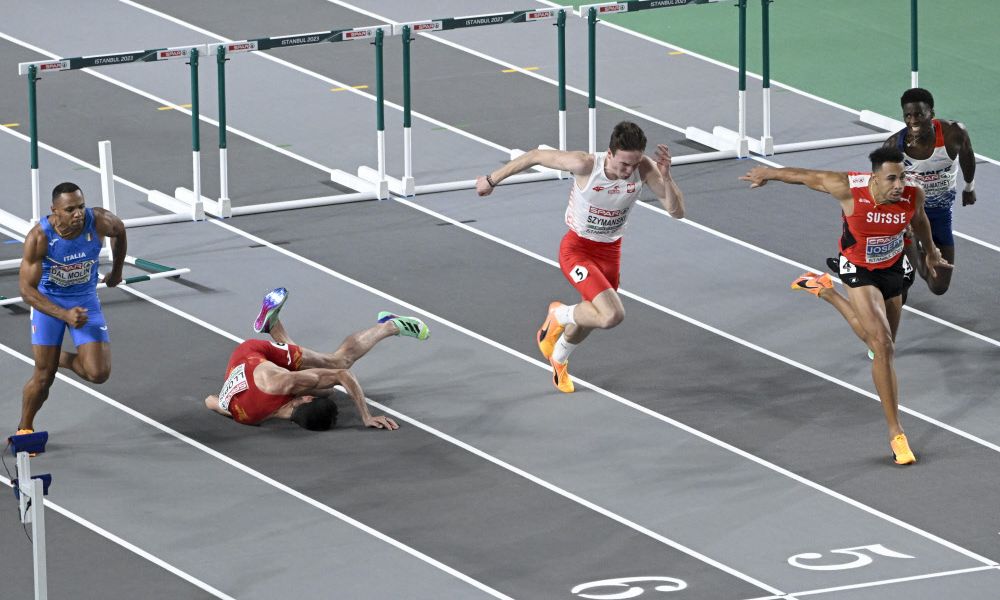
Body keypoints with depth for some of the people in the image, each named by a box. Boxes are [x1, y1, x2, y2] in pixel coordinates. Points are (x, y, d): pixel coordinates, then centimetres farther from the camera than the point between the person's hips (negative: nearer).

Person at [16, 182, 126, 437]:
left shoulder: (100, 222, -23)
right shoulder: (39, 237, -29)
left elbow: (120, 231, 4)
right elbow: (27, 290, -26)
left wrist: (116, 271, 18)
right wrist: (65, 315, -38)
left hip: (86, 299, 2)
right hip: (48, 300, -2)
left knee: (98, 373, -11)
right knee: (43, 376, -1)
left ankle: (64, 359, 23)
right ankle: (24, 429, 27)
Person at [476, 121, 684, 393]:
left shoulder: (644, 168, -22)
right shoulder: (585, 165, -31)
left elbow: (677, 212, -23)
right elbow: (535, 156, -16)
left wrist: (666, 177, -42)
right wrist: (492, 180, -4)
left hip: (610, 251, 5)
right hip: (577, 249, -5)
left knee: (590, 318, 24)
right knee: (612, 315, -25)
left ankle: (558, 360, 58)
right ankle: (560, 315, 8)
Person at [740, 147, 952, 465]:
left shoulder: (913, 194, -23)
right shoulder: (849, 189, -34)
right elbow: (807, 176, -15)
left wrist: (930, 250, 22)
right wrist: (768, 174, 1)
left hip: (894, 268, 4)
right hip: (859, 270, -4)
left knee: (877, 343, 19)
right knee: (882, 346, -18)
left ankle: (827, 292, 43)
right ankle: (895, 432, -12)